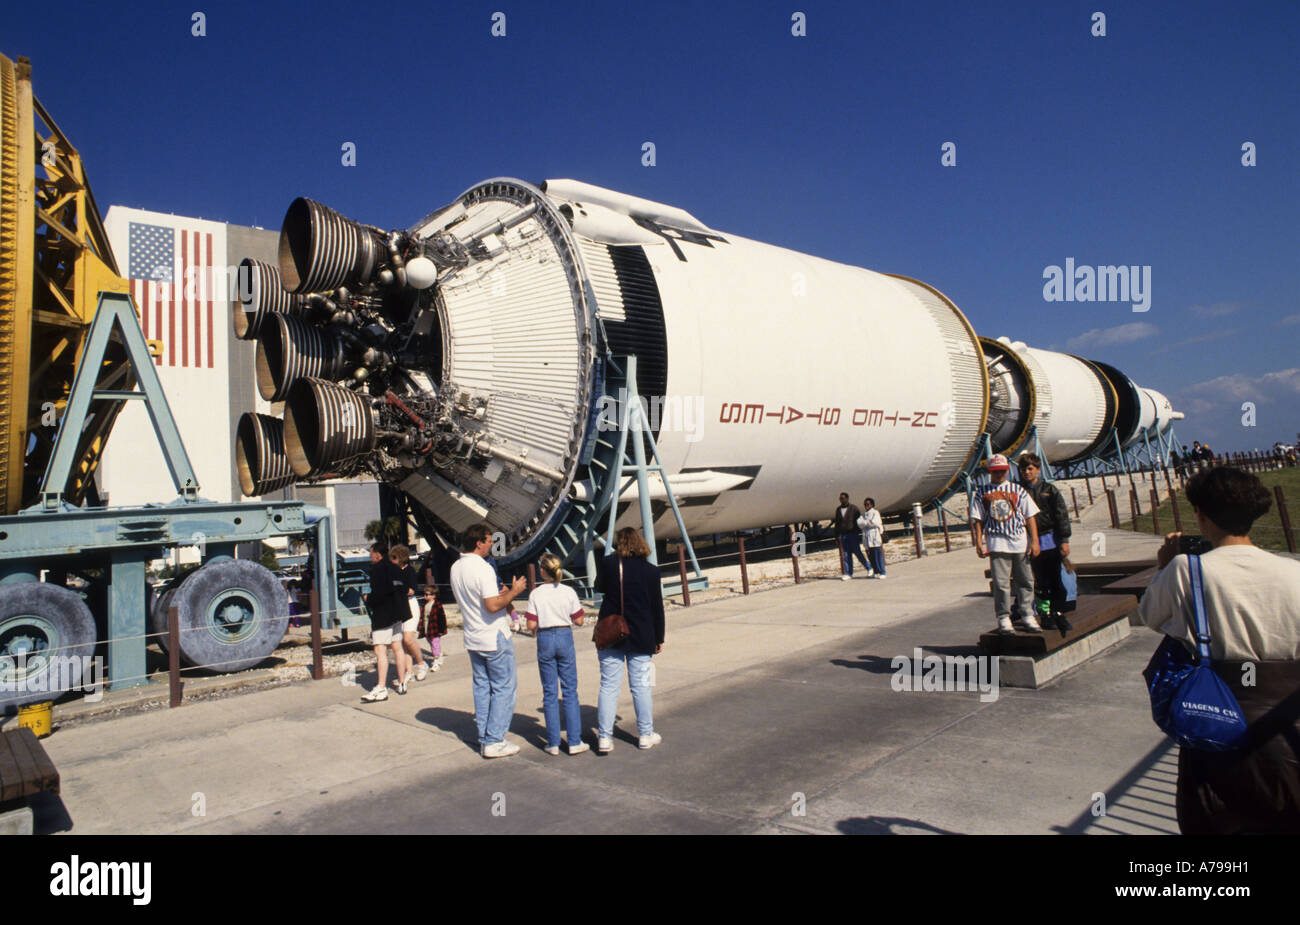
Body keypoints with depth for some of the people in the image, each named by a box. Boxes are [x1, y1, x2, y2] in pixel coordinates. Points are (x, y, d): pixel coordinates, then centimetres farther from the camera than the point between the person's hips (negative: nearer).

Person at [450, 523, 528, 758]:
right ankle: (494, 741, 2)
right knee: (504, 687, 1)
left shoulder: (456, 568, 8)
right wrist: (514, 592, -12)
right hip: (495, 638, -8)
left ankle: (484, 739, 20)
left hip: (473, 639, 8)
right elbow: (492, 606, -26)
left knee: (481, 687, 14)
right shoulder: (483, 569, -20)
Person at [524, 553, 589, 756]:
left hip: (545, 640, 0)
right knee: (570, 690, 7)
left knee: (549, 693, 8)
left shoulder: (536, 594, -6)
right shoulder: (569, 592, -4)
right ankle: (574, 742, 7)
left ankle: (553, 743, 11)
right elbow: (579, 621, 0)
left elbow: (531, 626, -8)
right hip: (565, 637, 0)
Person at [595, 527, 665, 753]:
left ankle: (604, 738, 7)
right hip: (641, 638, 0)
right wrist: (659, 638, 8)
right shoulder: (651, 570, -4)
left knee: (608, 686, 6)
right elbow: (657, 607, 0)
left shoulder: (608, 564, -5)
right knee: (641, 686, 9)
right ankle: (646, 735, 19)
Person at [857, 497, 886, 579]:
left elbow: (875, 523, -13)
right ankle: (876, 572, 13)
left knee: (878, 555, -7)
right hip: (867, 539, 5)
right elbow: (859, 523, 2)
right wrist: (869, 522, -8)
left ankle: (882, 573, -3)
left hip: (875, 537, -5)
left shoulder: (875, 512, 3)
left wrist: (865, 523, -1)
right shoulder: (863, 515, 18)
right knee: (871, 557, 5)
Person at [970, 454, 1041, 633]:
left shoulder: (1018, 490, 10)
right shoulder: (981, 492, 7)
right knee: (1001, 583, -3)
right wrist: (979, 542, -3)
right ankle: (1003, 618, 4)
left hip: (1020, 541, 2)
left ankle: (1027, 615, 17)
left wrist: (1034, 541, 2)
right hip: (996, 543, -2)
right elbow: (978, 520, 6)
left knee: (1025, 580, 6)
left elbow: (1029, 517, 9)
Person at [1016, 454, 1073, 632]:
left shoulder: (1049, 490, 3)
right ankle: (1046, 613, 13)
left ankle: (1059, 613, 12)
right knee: (1040, 581, 4)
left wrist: (1064, 540, -5)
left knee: (1055, 579, 3)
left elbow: (1062, 515, 2)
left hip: (1051, 541, 0)